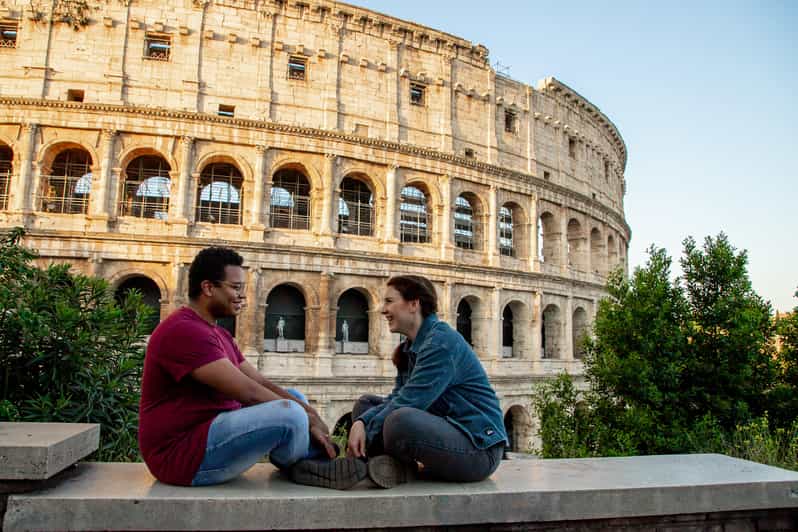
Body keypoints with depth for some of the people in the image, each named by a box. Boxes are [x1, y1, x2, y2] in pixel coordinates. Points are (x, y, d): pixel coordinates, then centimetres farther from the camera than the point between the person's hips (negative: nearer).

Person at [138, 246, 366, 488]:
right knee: (290, 414, -27)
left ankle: (319, 464, -5)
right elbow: (247, 391, -24)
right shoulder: (183, 331, -18)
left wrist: (308, 412, -7)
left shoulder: (218, 334, 17)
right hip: (180, 454, -11)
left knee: (294, 396, 13)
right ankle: (307, 467, 3)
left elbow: (262, 383, 8)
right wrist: (309, 416, -14)